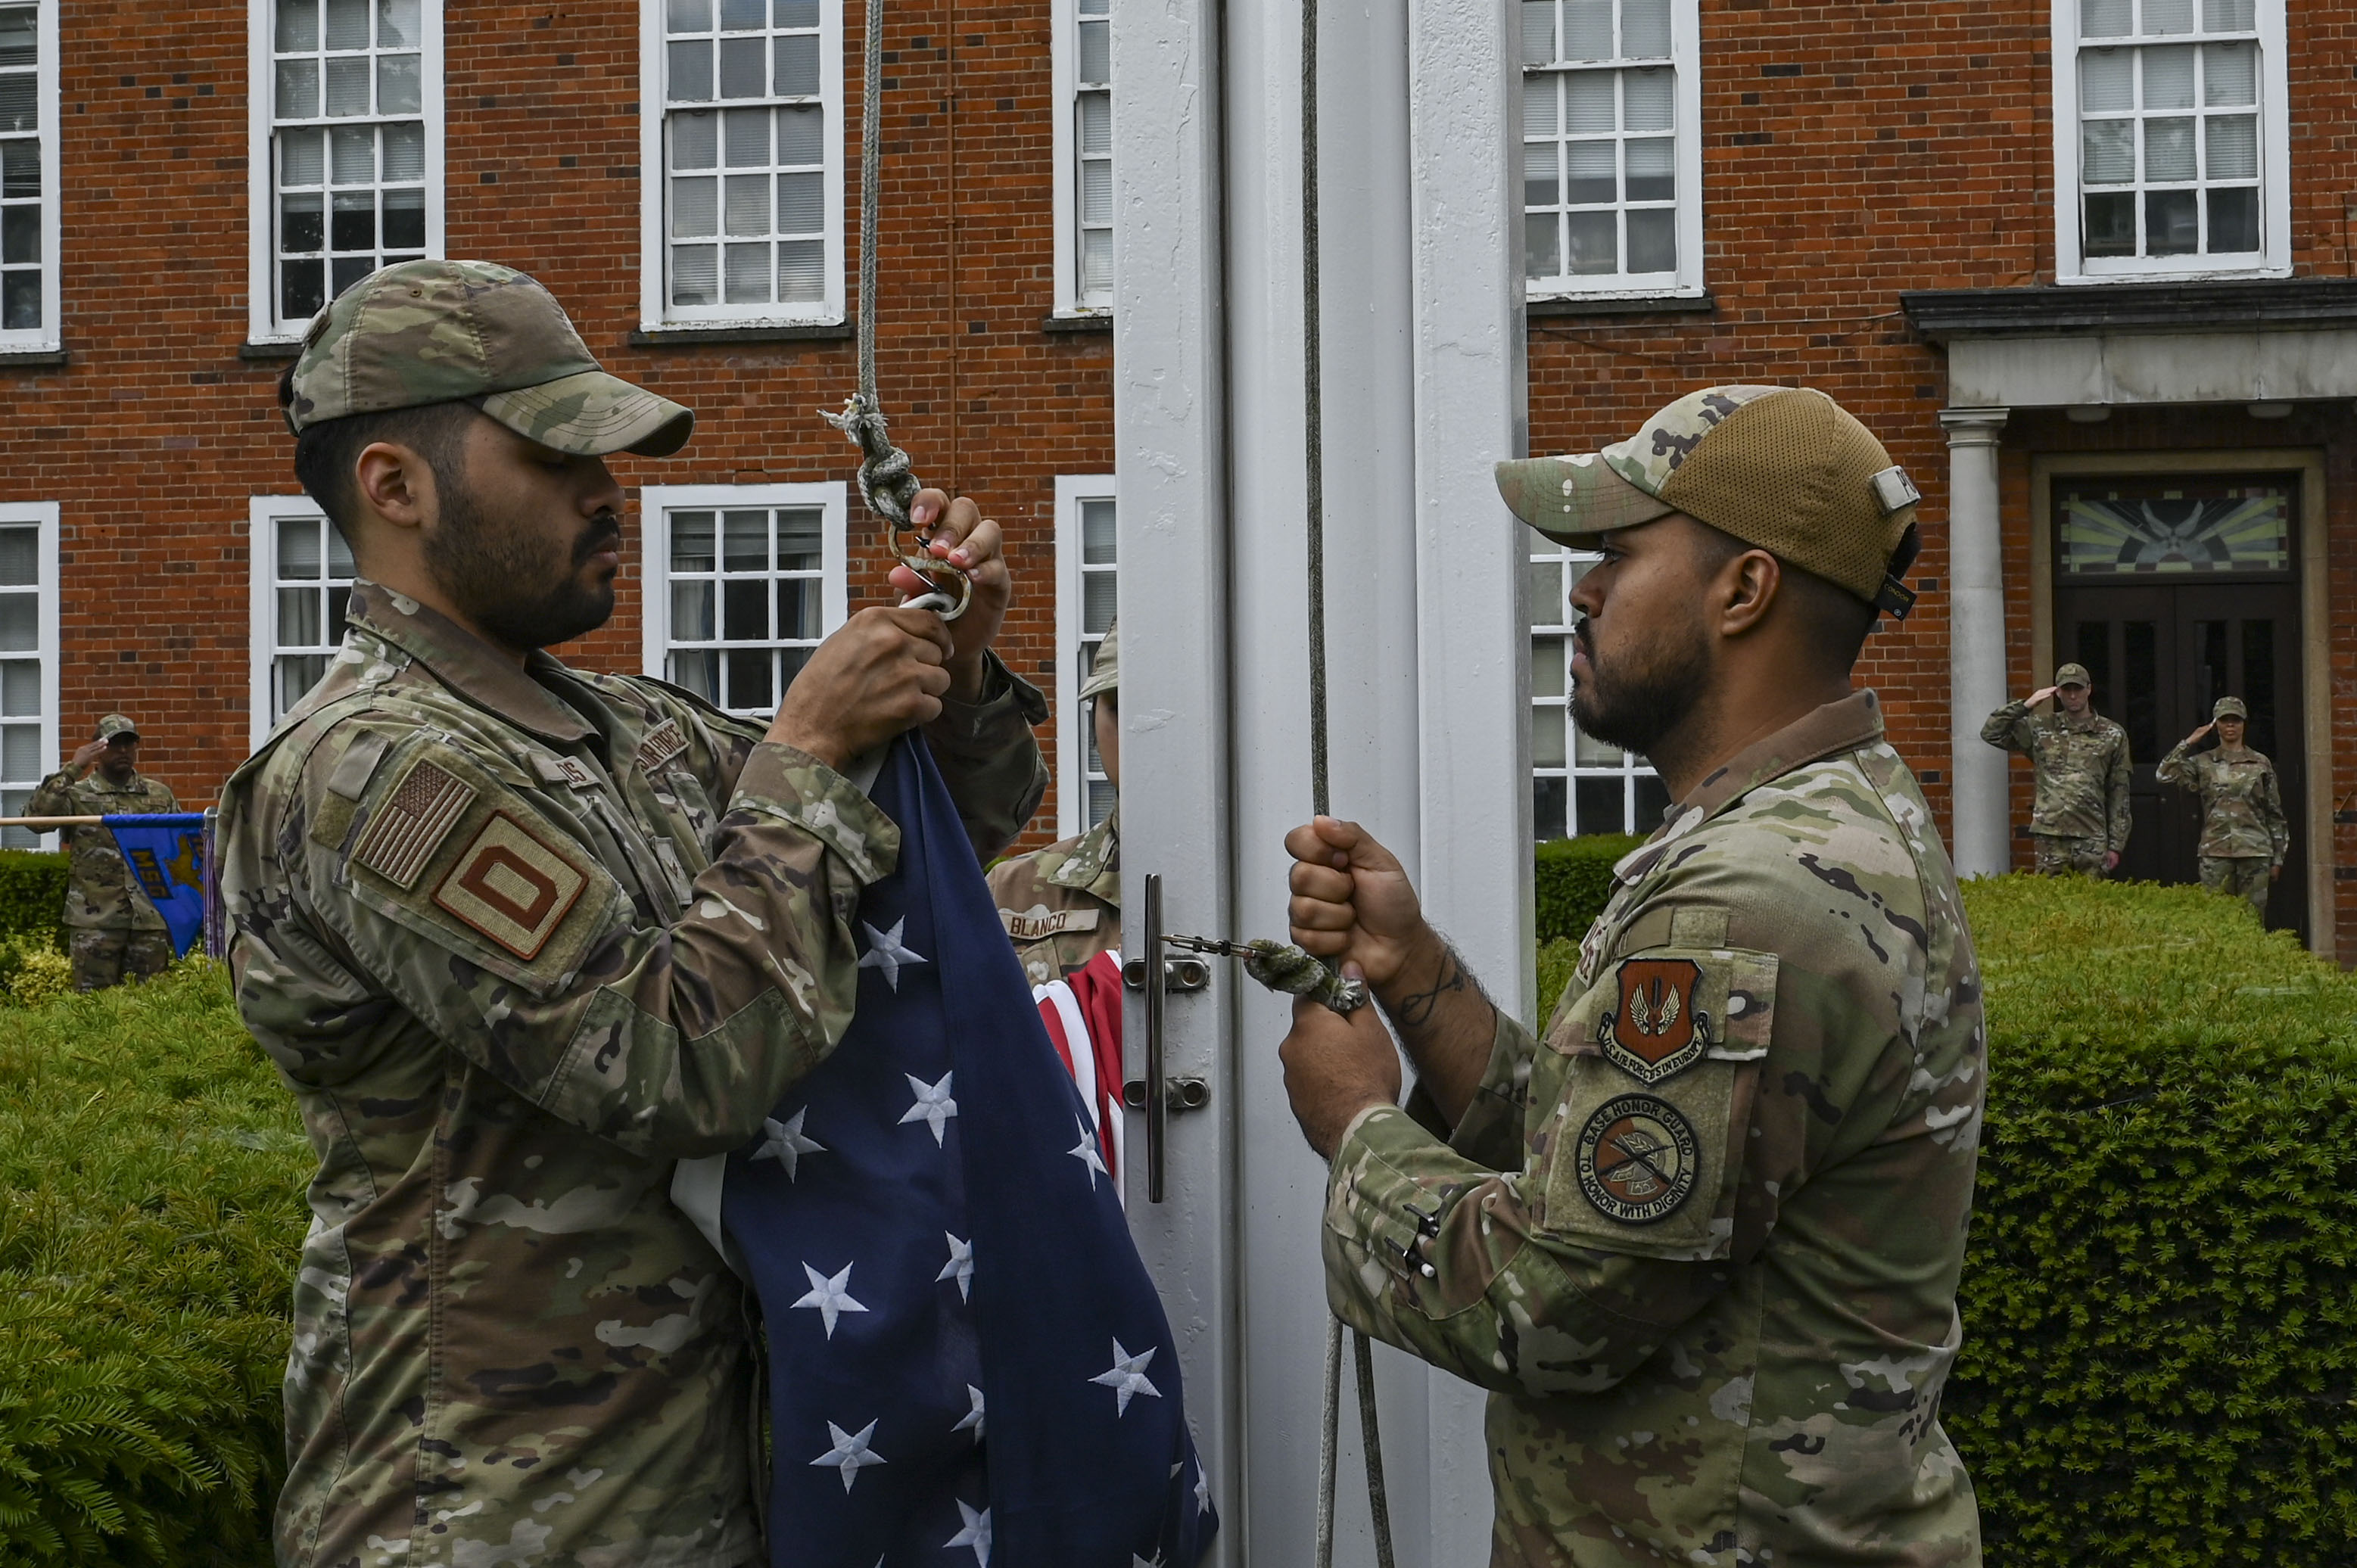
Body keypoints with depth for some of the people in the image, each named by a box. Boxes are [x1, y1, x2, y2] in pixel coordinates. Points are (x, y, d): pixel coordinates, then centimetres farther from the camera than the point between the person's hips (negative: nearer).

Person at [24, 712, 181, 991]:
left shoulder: (160, 795, 13)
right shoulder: (77, 794, 4)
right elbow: (35, 816, -14)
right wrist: (71, 770, -14)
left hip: (150, 917, 3)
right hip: (95, 919, -2)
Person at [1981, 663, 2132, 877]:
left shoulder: (2113, 735, 8)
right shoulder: (2040, 730, 10)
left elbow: (2119, 793, 8)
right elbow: (1991, 733, 7)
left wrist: (2116, 844, 4)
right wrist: (2025, 705, -1)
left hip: (2092, 838, 0)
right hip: (2050, 837, 0)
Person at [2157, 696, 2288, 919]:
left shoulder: (2260, 764, 9)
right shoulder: (2204, 764, 8)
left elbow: (2275, 814, 10)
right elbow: (2164, 774, -7)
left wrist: (2277, 858, 7)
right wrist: (2188, 743, -4)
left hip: (2254, 851, 0)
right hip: (2215, 852, 0)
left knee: (2253, 917, -1)